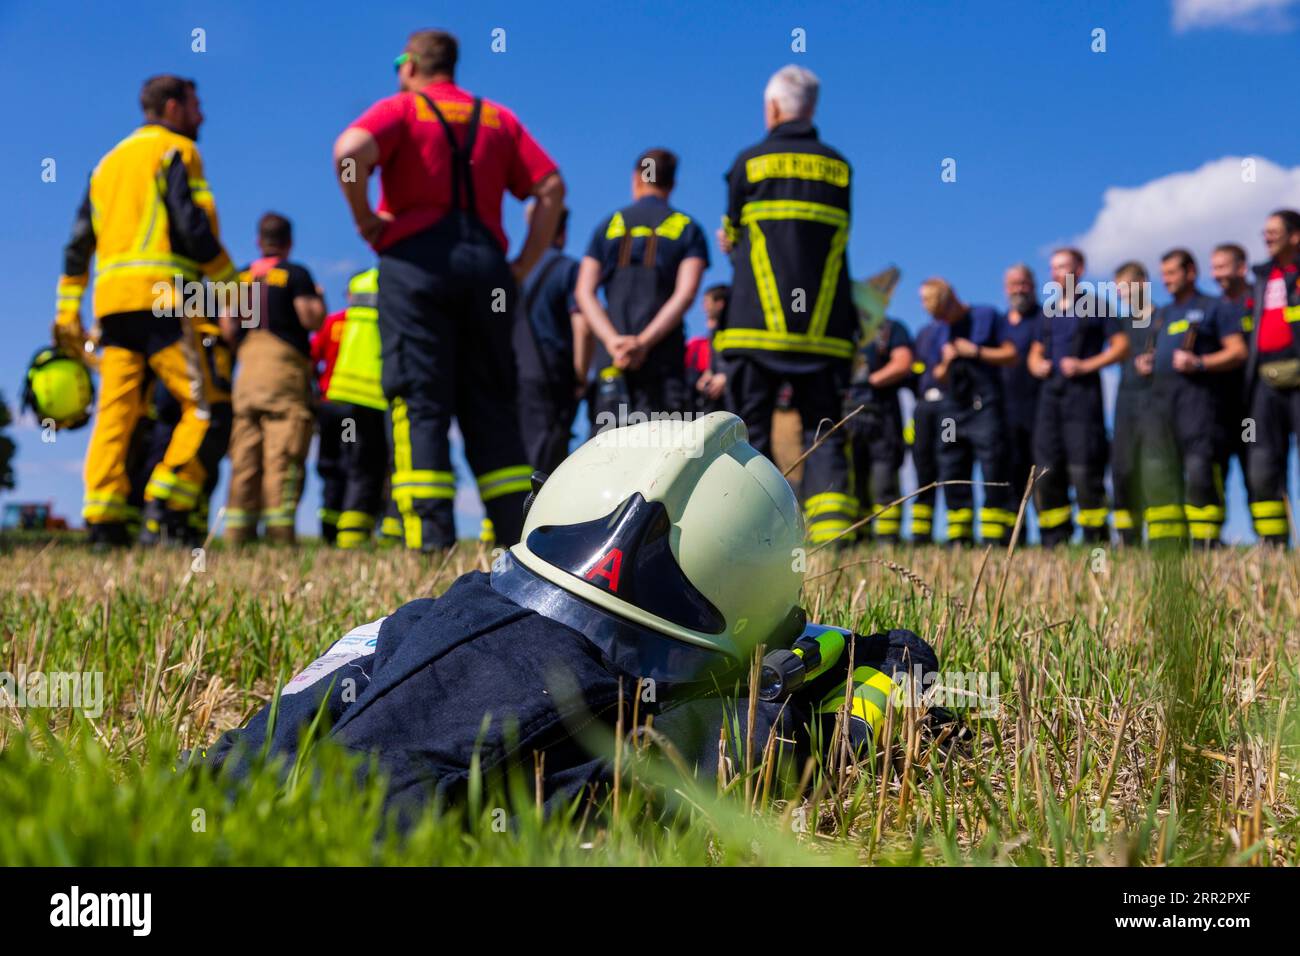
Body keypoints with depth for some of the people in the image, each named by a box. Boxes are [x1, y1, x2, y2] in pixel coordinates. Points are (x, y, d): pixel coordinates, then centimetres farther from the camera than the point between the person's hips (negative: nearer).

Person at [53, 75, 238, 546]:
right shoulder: (175, 150, 3)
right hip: (160, 296, -8)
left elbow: (78, 243, 23)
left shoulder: (109, 160, 27)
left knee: (116, 411, 5)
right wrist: (234, 289, -2)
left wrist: (68, 311, 23)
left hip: (111, 300, 8)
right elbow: (193, 229, -10)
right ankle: (166, 510, -16)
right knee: (207, 406, -6)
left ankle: (103, 522, -2)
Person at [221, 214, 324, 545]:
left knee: (245, 450, 5)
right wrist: (318, 302, 14)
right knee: (284, 449, -8)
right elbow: (311, 319, -7)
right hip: (285, 365, -5)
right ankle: (279, 527, -15)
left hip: (248, 367, 5)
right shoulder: (296, 273, 1)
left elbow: (228, 325, 10)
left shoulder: (240, 277, 15)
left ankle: (238, 526, 1)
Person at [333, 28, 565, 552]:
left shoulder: (401, 109, 7)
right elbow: (551, 186, 10)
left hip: (416, 258, -4)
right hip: (486, 263, 4)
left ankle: (431, 540, -13)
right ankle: (521, 536, 3)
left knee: (419, 401, -5)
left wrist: (365, 219, -2)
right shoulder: (498, 119, 19)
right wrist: (524, 264, 10)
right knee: (492, 404, 7)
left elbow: (350, 150, -14)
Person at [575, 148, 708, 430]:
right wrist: (645, 341, -13)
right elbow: (685, 294, -7)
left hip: (611, 353, 2)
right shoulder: (687, 229, 9)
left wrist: (612, 340, -9)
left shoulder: (609, 226, 14)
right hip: (664, 353, -2)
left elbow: (584, 292, 2)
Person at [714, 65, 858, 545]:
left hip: (757, 326, -2)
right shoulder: (838, 168, 11)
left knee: (749, 434, 2)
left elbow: (730, 240, 11)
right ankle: (832, 539, -10)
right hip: (824, 330, 2)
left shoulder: (749, 163, 4)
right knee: (824, 436, 4)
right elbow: (835, 241, 16)